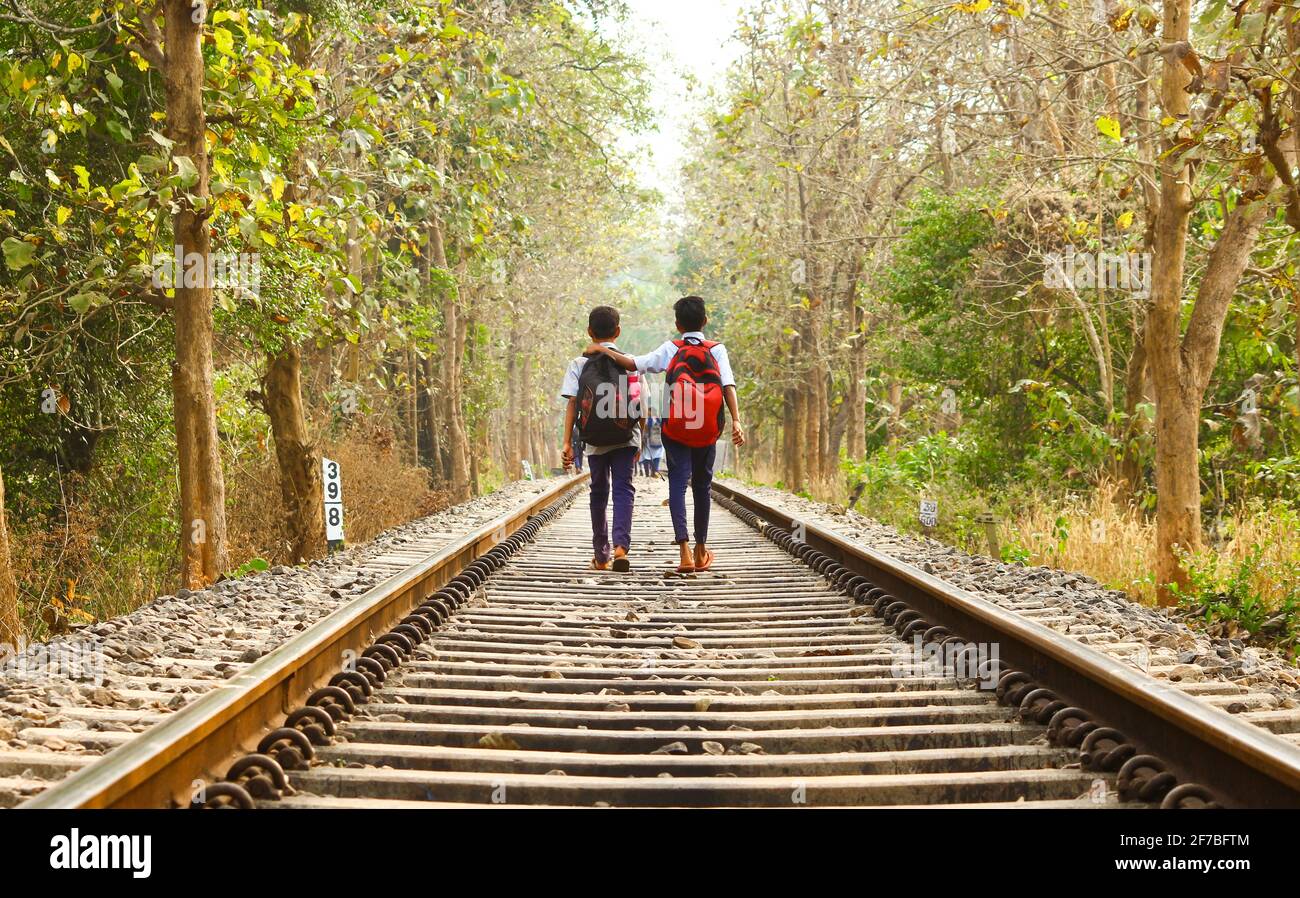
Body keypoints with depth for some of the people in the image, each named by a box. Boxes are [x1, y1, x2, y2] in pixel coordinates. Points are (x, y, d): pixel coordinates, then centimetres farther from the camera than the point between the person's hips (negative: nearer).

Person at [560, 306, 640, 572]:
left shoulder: (579, 364, 1)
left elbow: (572, 404, -6)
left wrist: (568, 443, -6)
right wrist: (641, 442, 13)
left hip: (594, 440, 1)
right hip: (626, 438, -1)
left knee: (599, 492, 13)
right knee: (623, 489, -1)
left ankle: (601, 556, 20)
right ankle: (621, 545, -24)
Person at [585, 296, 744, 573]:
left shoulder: (671, 349, 1)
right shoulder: (717, 349, 2)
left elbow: (634, 364, -8)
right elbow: (728, 385, -11)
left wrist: (603, 349, 3)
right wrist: (736, 421, -18)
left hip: (676, 430, -1)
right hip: (708, 433, 2)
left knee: (677, 485, -3)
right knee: (702, 487, 15)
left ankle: (684, 551, -21)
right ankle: (701, 553, 24)